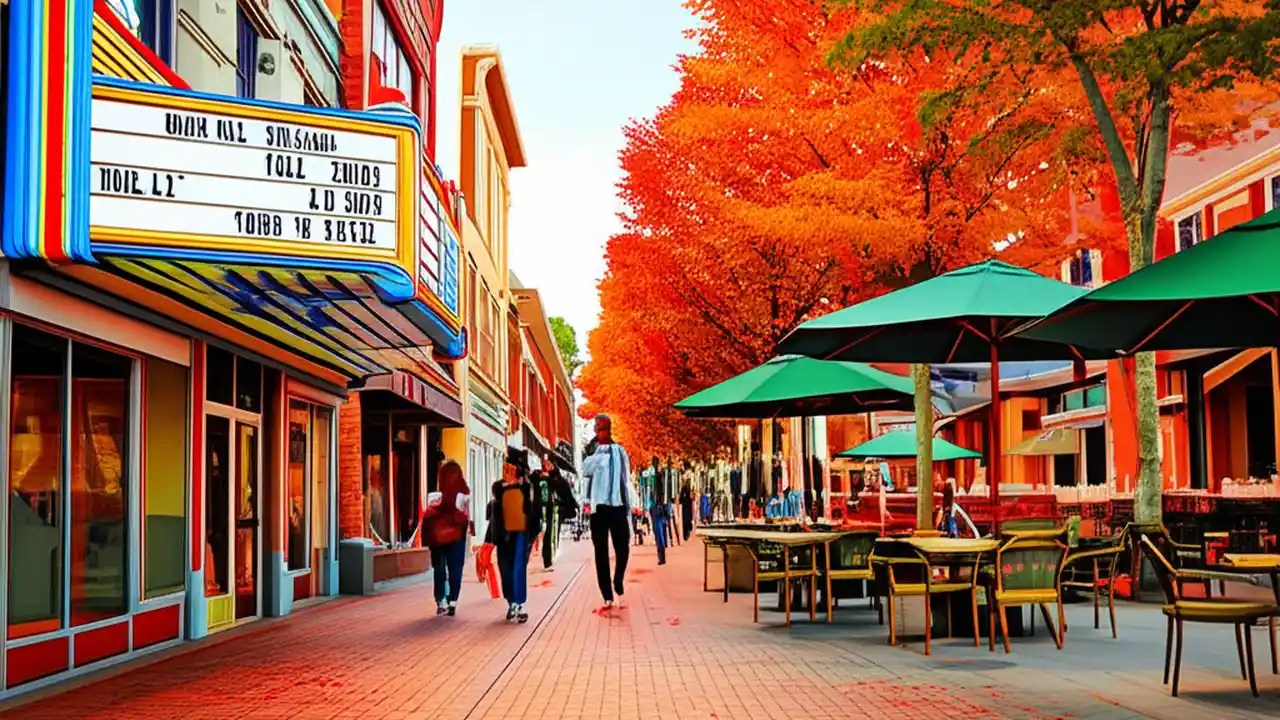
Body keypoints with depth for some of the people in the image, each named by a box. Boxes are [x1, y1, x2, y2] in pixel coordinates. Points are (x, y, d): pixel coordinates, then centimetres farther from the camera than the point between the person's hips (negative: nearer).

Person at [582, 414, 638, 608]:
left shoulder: (619, 451, 10)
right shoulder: (592, 450, 5)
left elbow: (626, 480, 12)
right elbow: (585, 470, -14)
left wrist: (629, 507, 8)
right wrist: (598, 450, -21)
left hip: (618, 504, 1)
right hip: (598, 505, -1)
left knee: (623, 546, -2)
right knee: (601, 551, 1)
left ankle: (618, 582, 23)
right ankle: (607, 594, 4)